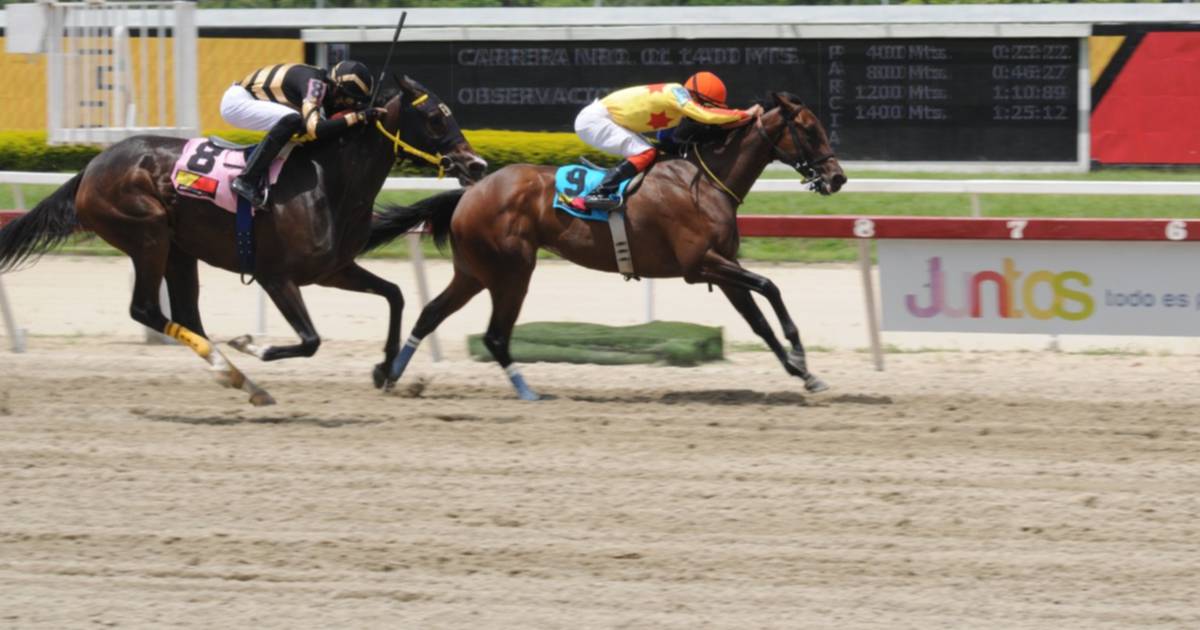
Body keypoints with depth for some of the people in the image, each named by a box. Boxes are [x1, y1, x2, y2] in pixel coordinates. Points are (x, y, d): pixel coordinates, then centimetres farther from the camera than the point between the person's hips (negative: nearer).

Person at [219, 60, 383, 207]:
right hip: (237, 101, -10)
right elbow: (315, 129, -38)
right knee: (291, 120, -29)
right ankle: (246, 181, -27)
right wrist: (357, 117, -32)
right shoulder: (314, 84, -24)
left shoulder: (326, 86, 4)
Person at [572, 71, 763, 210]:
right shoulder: (676, 92, -22)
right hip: (595, 118, -10)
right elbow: (705, 116, -32)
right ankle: (597, 195, -28)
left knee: (649, 154, 11)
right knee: (645, 154, -21)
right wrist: (744, 114, -25)